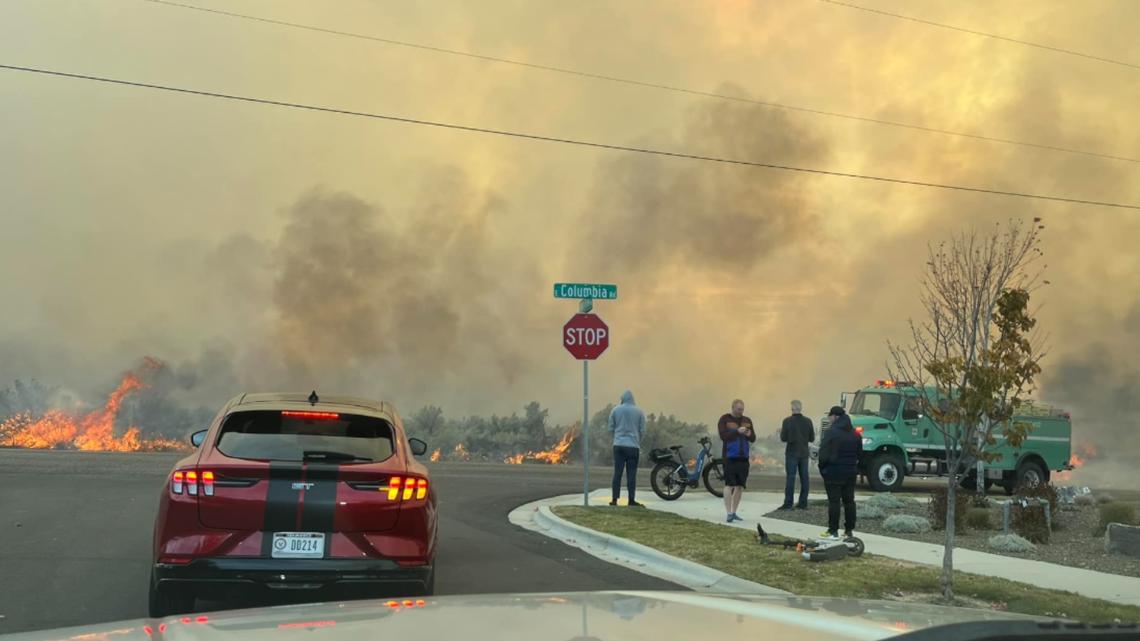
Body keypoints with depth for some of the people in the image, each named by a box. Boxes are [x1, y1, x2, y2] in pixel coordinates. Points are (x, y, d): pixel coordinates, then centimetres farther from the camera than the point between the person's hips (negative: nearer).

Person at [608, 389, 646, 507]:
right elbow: (642, 431, 3)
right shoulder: (639, 411, 1)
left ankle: (614, 499, 2)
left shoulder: (615, 410, 3)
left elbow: (611, 429, 6)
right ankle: (631, 500, -2)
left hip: (618, 445, 1)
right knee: (631, 474, 0)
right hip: (633, 446, -1)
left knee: (617, 473, 4)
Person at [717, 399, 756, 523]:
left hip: (743, 457, 5)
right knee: (729, 484, -10)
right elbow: (723, 435, -12)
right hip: (730, 457, -5)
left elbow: (753, 439, 10)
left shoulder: (747, 421, 13)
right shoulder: (724, 419, 0)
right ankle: (729, 513, -9)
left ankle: (734, 512, 14)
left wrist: (749, 434, -13)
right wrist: (737, 431, -23)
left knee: (740, 486, 5)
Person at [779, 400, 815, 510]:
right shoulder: (808, 421, -1)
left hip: (792, 453, -3)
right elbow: (812, 439, 3)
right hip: (804, 453, 3)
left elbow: (783, 438, -9)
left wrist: (781, 432, 10)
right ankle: (803, 503, 8)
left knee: (790, 478, -3)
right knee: (804, 478, 7)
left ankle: (788, 503, -6)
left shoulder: (787, 421, -10)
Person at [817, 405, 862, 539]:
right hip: (850, 473, 6)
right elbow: (859, 454, 13)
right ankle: (849, 530, 13)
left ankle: (833, 531, -2)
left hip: (833, 473, -6)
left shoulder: (831, 432, -15)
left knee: (834, 501, -3)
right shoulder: (855, 434, 8)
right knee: (849, 501, 11)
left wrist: (822, 468, -1)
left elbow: (824, 454, -16)